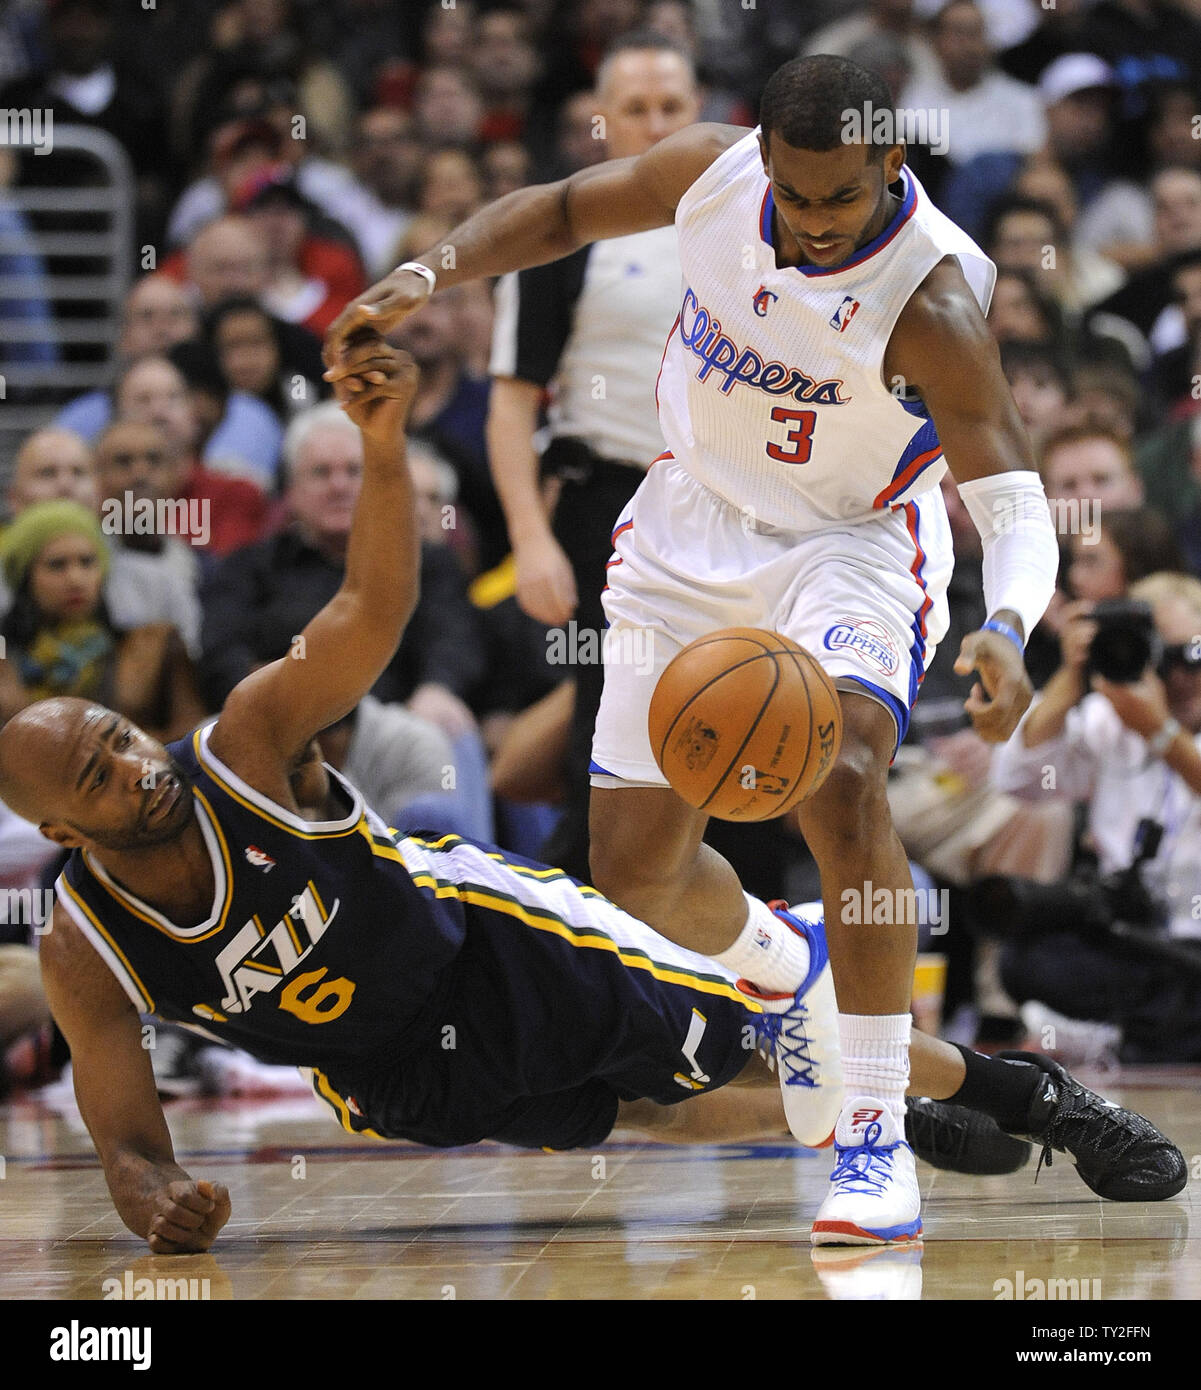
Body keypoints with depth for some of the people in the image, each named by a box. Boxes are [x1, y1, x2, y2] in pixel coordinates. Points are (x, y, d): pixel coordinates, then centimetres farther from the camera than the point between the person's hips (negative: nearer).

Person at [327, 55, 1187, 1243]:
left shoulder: (930, 301, -29)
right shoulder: (712, 174, -18)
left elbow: (1012, 500, -32)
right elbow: (561, 212, 1)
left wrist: (1004, 631, -52)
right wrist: (423, 276, -14)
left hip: (849, 544, -4)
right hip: (693, 532, 4)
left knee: (839, 781, -33)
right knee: (635, 867, 4)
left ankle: (874, 1134, -26)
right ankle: (778, 969, 41)